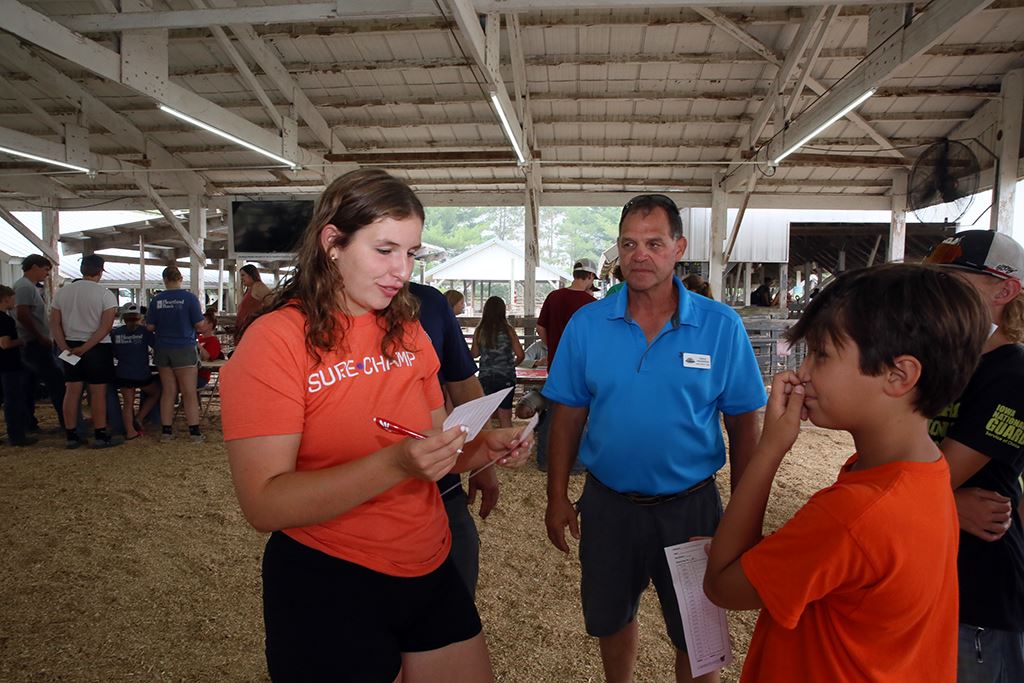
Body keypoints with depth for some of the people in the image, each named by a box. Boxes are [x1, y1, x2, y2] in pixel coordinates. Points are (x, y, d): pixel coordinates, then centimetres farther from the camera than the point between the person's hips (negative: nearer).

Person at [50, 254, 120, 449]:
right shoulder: (105, 294, -9)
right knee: (98, 392, 1)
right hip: (97, 347, -4)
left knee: (72, 391, 9)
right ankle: (100, 436, 5)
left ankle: (71, 436, 14)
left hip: (70, 347, 5)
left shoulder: (63, 291, 5)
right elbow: (106, 326, -17)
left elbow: (54, 323, 2)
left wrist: (64, 347, -3)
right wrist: (85, 348, -15)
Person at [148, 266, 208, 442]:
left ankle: (166, 431, 12)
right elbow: (200, 326, -10)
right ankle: (194, 431, 0)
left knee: (168, 391, 11)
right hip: (184, 349, -3)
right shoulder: (189, 297, -9)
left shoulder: (156, 300, 0)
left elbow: (150, 327, 2)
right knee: (189, 392, 1)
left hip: (162, 350, 4)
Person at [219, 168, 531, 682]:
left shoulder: (407, 332, 4)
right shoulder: (275, 339, -15)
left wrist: (484, 449, -8)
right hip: (326, 588, -5)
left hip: (431, 572, 6)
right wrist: (395, 464, -32)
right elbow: (264, 505, -21)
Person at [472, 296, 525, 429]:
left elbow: (474, 354, 5)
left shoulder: (480, 331, -4)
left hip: (485, 378, 1)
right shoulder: (508, 330, -7)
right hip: (506, 377, -1)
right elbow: (520, 355, -6)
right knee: (505, 417, 9)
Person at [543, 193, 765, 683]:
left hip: (690, 507, -1)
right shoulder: (586, 324, -6)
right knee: (610, 622, 23)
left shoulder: (721, 326, -10)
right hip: (607, 504, 2)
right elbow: (568, 416, 0)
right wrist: (557, 498, 0)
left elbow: (743, 425, -4)